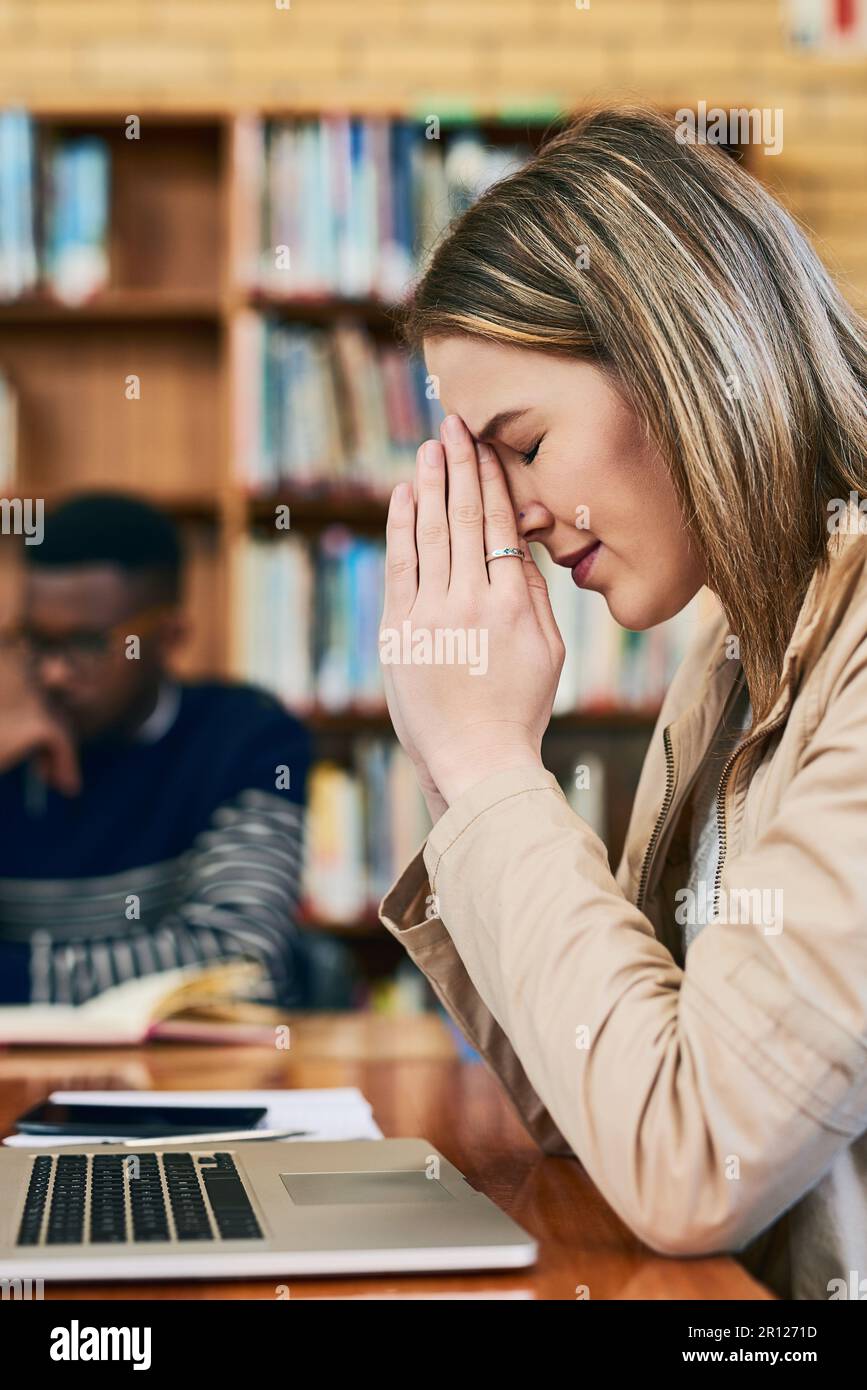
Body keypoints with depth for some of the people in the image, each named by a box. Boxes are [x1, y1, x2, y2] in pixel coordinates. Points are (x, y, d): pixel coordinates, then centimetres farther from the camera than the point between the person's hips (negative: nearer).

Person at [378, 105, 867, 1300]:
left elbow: (685, 1175, -22)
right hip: (722, 1294, 6)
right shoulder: (731, 665, 8)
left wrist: (490, 756, -14)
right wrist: (461, 768, -1)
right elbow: (580, 1113, 8)